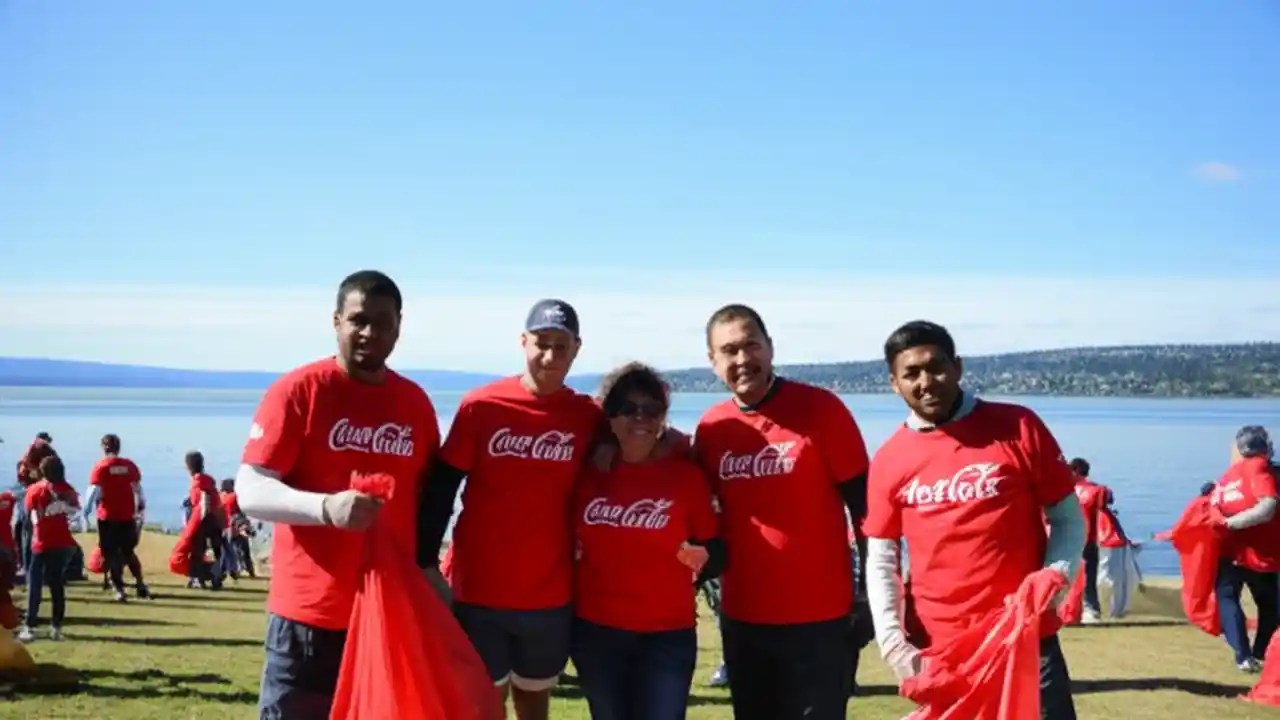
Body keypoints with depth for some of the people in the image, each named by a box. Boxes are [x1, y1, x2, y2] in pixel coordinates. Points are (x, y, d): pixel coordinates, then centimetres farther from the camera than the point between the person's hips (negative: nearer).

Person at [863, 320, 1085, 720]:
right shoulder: (889, 460, 2)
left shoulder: (1018, 428, -3)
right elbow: (881, 560, 5)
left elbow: (1068, 518, 2)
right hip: (935, 651, 1)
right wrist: (892, 642, -7)